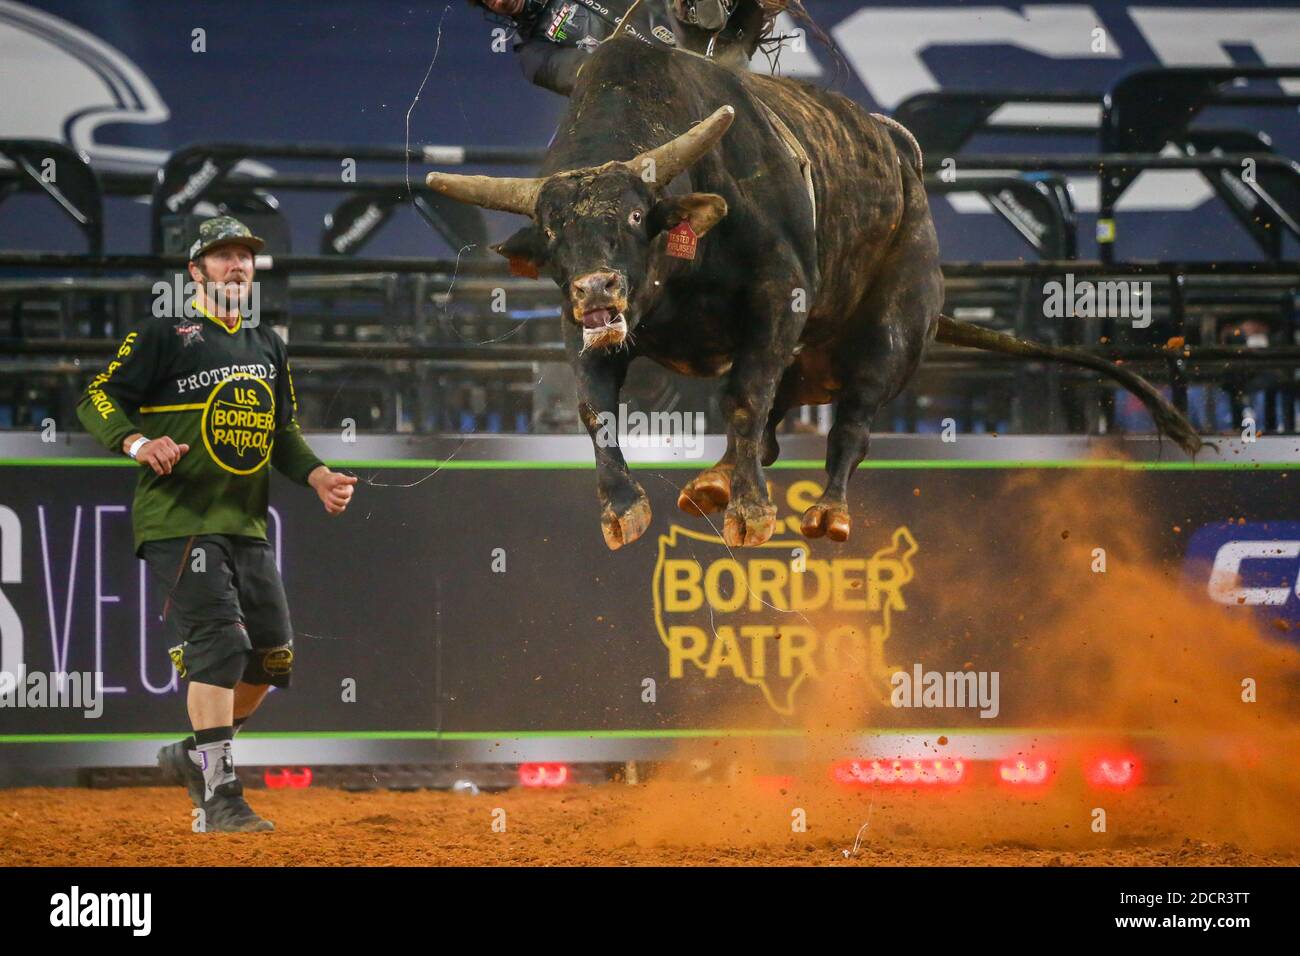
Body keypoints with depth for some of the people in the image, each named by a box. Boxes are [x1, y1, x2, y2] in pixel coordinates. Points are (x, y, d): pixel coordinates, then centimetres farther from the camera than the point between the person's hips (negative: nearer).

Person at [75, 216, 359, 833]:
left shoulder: (267, 344, 18)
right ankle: (220, 795, -17)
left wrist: (317, 475, 8)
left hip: (246, 525, 7)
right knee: (219, 643, -19)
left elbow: (283, 431, 26)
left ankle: (195, 755, 27)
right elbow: (98, 399, -4)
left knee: (272, 656, 7)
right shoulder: (165, 332, -3)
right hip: (177, 520, -7)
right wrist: (137, 442, -23)